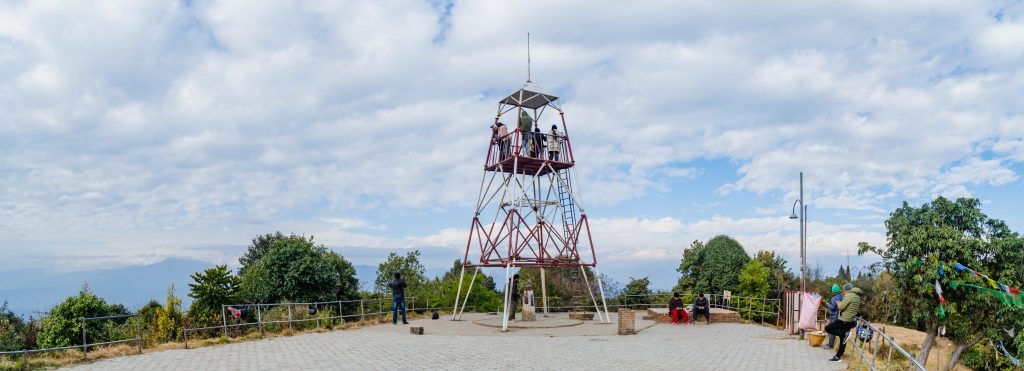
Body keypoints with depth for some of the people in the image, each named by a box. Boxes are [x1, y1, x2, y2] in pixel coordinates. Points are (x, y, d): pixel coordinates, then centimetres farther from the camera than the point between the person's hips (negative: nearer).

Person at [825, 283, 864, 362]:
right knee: (843, 339, 11)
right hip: (851, 321, 9)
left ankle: (845, 333, -13)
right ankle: (838, 357, 15)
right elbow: (858, 309, 25)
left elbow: (841, 307, -18)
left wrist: (839, 303, 1)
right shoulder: (857, 296, 13)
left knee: (827, 328, -6)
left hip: (844, 321, -9)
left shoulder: (849, 295, -16)